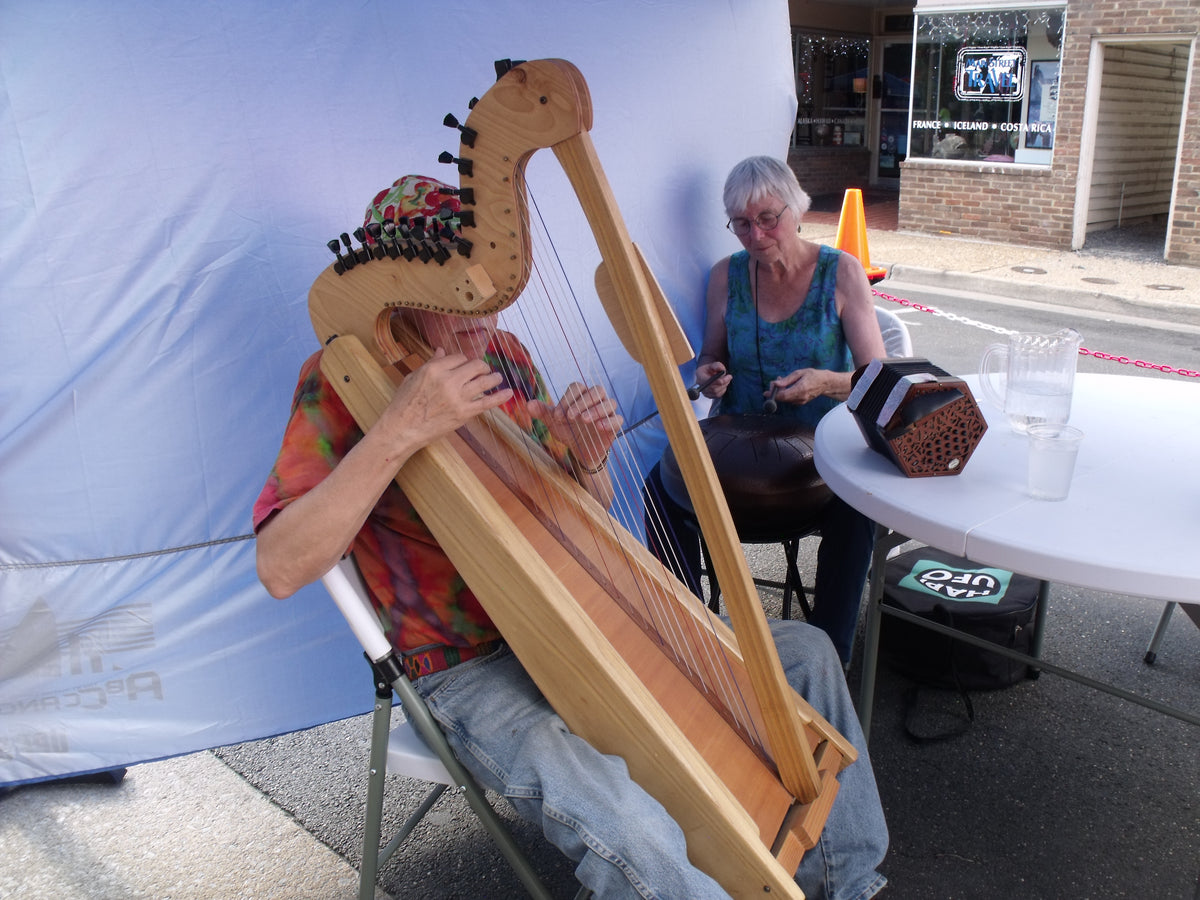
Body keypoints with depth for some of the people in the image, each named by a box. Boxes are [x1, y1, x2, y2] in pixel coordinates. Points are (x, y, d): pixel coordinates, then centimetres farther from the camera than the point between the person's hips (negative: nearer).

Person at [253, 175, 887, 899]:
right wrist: (398, 432, -32)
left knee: (804, 653, 2)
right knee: (635, 837, -34)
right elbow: (281, 569, -24)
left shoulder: (504, 355, 6)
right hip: (475, 672, -6)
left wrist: (586, 460, -13)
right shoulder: (343, 380, -11)